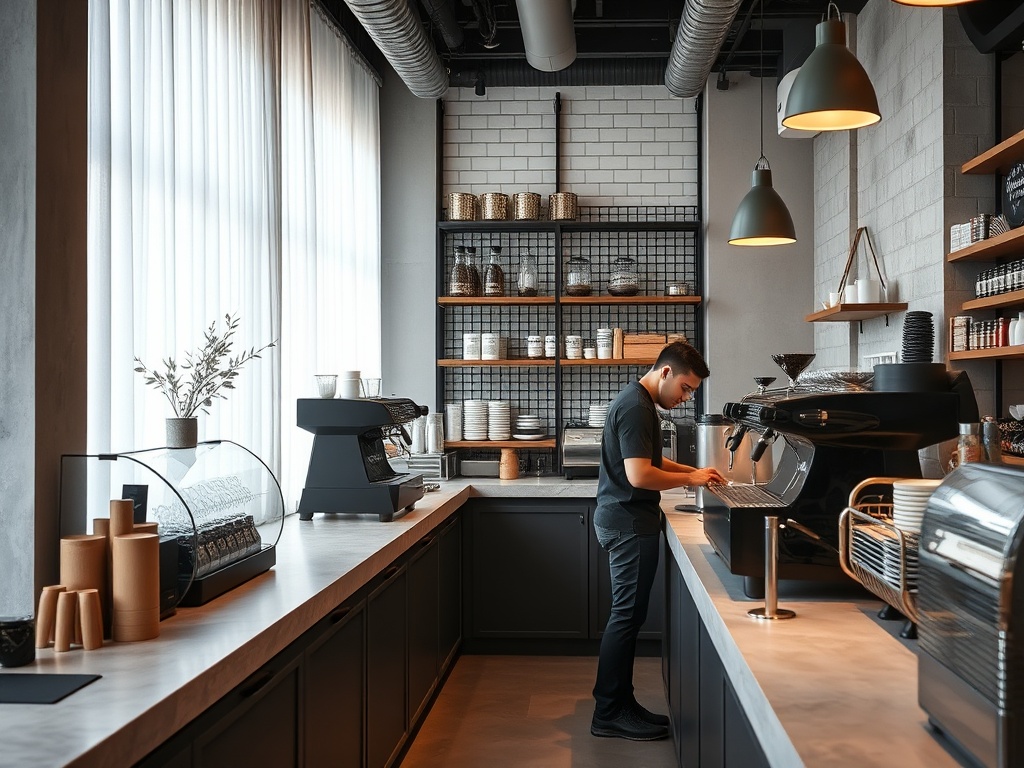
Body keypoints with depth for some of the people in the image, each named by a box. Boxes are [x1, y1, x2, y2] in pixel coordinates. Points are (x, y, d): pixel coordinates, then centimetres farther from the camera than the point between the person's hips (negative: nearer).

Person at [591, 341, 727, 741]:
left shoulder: (639, 402, 15)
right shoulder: (636, 407, -18)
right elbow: (639, 475, -25)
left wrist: (691, 470, 13)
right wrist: (691, 479, -13)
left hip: (624, 520, 11)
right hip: (629, 523, -11)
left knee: (627, 615, 13)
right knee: (627, 615, -4)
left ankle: (618, 705, 20)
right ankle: (610, 714, 4)